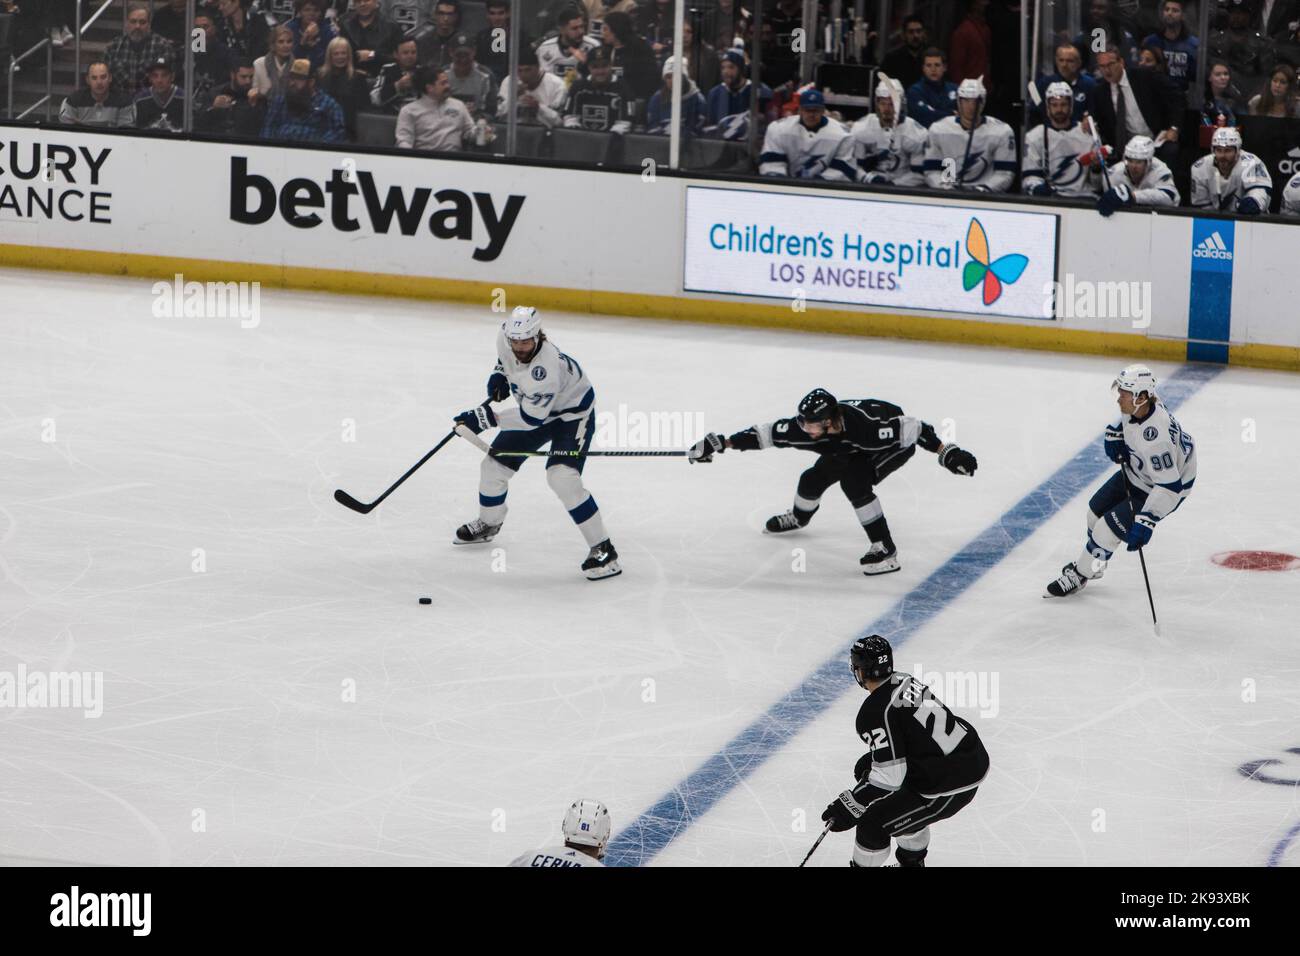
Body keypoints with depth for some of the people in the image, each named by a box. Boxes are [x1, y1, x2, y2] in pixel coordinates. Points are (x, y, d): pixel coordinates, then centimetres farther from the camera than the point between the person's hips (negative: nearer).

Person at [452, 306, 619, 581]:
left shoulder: (546, 369, -41)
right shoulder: (505, 338, -18)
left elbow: (531, 418, -32)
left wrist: (487, 418, -30)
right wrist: (499, 375, -7)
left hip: (573, 412, -8)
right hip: (532, 405, 8)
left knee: (562, 477, -27)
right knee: (494, 463, 10)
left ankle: (603, 550, -20)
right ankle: (488, 523, 41)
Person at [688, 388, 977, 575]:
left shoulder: (865, 423, -44)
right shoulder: (808, 426, -28)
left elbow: (911, 428, -36)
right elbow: (769, 433, -20)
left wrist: (946, 452, -36)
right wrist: (723, 443, -23)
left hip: (895, 445, -7)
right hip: (852, 449, 7)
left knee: (853, 481, -29)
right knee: (813, 480, 6)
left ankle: (885, 550, -22)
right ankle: (798, 518, 43)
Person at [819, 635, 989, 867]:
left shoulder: (875, 712, -19)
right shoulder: (904, 681, 8)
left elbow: (889, 775, -22)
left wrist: (850, 808, -16)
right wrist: (870, 761, 25)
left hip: (949, 787, -9)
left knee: (874, 824, -2)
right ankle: (912, 860, 47)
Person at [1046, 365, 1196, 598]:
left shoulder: (1155, 437, -42)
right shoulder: (1136, 405, -18)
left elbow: (1168, 486, -40)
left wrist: (1145, 523, -42)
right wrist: (1114, 434, -6)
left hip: (1166, 485, -9)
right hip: (1136, 471, 9)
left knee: (1109, 527, -9)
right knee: (1097, 509, 17)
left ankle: (1078, 576, 15)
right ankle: (1093, 564, 43)